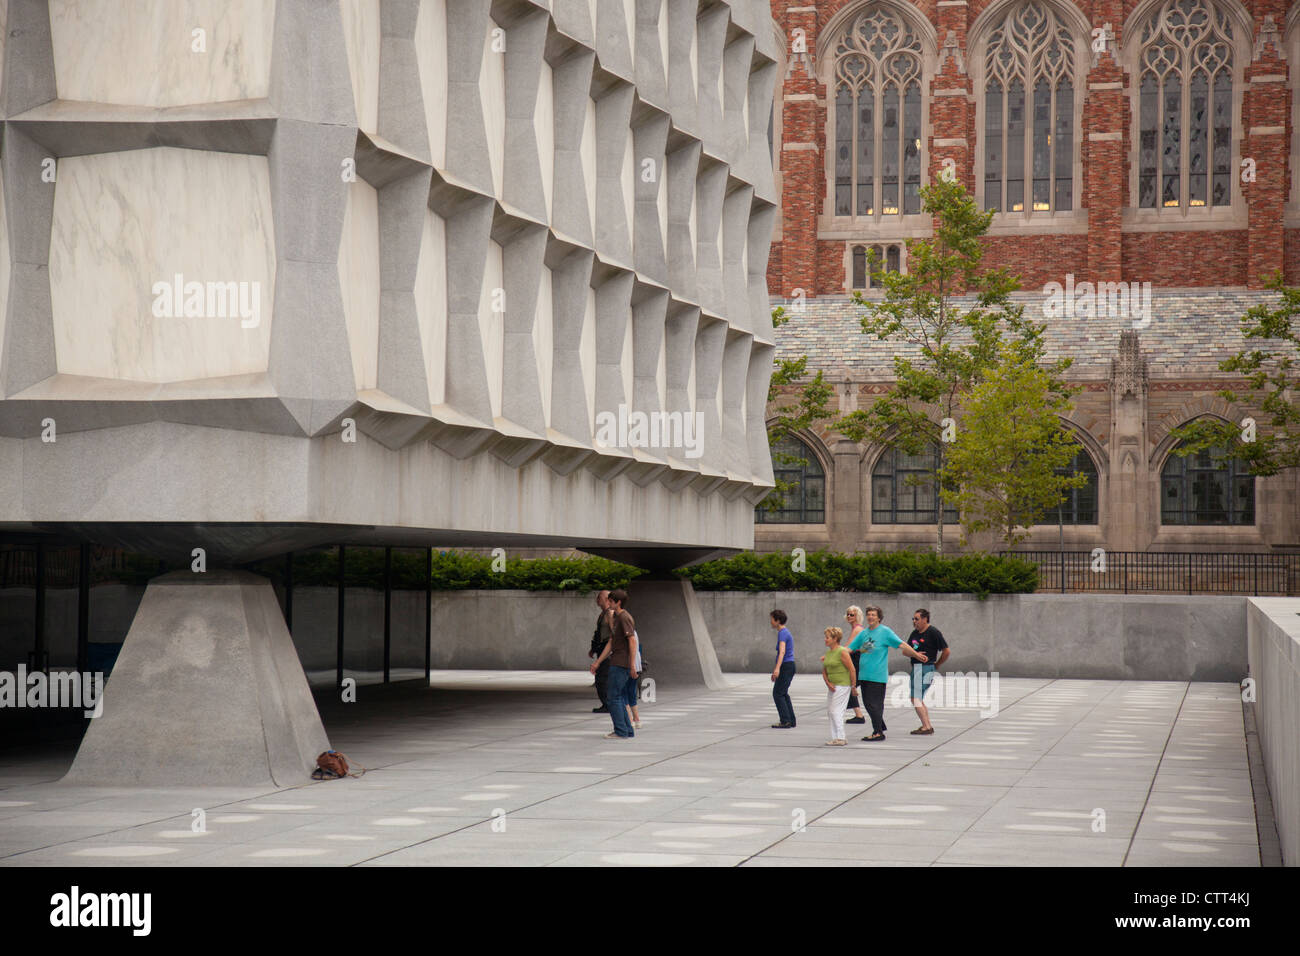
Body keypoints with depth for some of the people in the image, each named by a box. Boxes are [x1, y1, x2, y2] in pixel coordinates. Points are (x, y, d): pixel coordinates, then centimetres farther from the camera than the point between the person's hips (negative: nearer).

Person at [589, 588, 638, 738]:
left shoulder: (625, 618, -13)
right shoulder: (616, 618, 18)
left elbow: (632, 641, -18)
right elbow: (611, 643, 21)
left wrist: (632, 665, -22)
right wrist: (598, 662, 20)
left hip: (621, 665, -10)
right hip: (616, 663, 10)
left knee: (613, 697, -7)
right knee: (619, 698, 12)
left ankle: (621, 731, -4)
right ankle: (628, 730, 16)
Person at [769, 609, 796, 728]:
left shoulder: (782, 633, -15)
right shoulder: (785, 632, 17)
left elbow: (782, 652, -29)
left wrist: (777, 668, -40)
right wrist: (775, 669, 32)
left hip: (786, 666, -10)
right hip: (789, 666, 10)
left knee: (778, 694, -7)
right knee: (783, 694, 16)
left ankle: (786, 721, -9)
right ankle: (791, 721, 18)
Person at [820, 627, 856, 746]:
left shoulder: (842, 652, -13)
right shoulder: (827, 653, 12)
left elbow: (852, 670, -12)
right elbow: (824, 671, 17)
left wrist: (853, 686, -9)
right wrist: (828, 683, 1)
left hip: (842, 685, -9)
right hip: (833, 686, 9)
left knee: (836, 710, -11)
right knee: (830, 711, 9)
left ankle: (840, 738, -8)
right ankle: (836, 737, 15)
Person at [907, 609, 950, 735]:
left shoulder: (934, 632, -9)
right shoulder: (915, 633, 14)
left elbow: (946, 651, -8)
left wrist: (936, 665, 0)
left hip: (925, 668, -9)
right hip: (915, 668, 9)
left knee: (916, 699, -13)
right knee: (919, 699, 13)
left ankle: (926, 727, -13)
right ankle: (928, 725, 19)